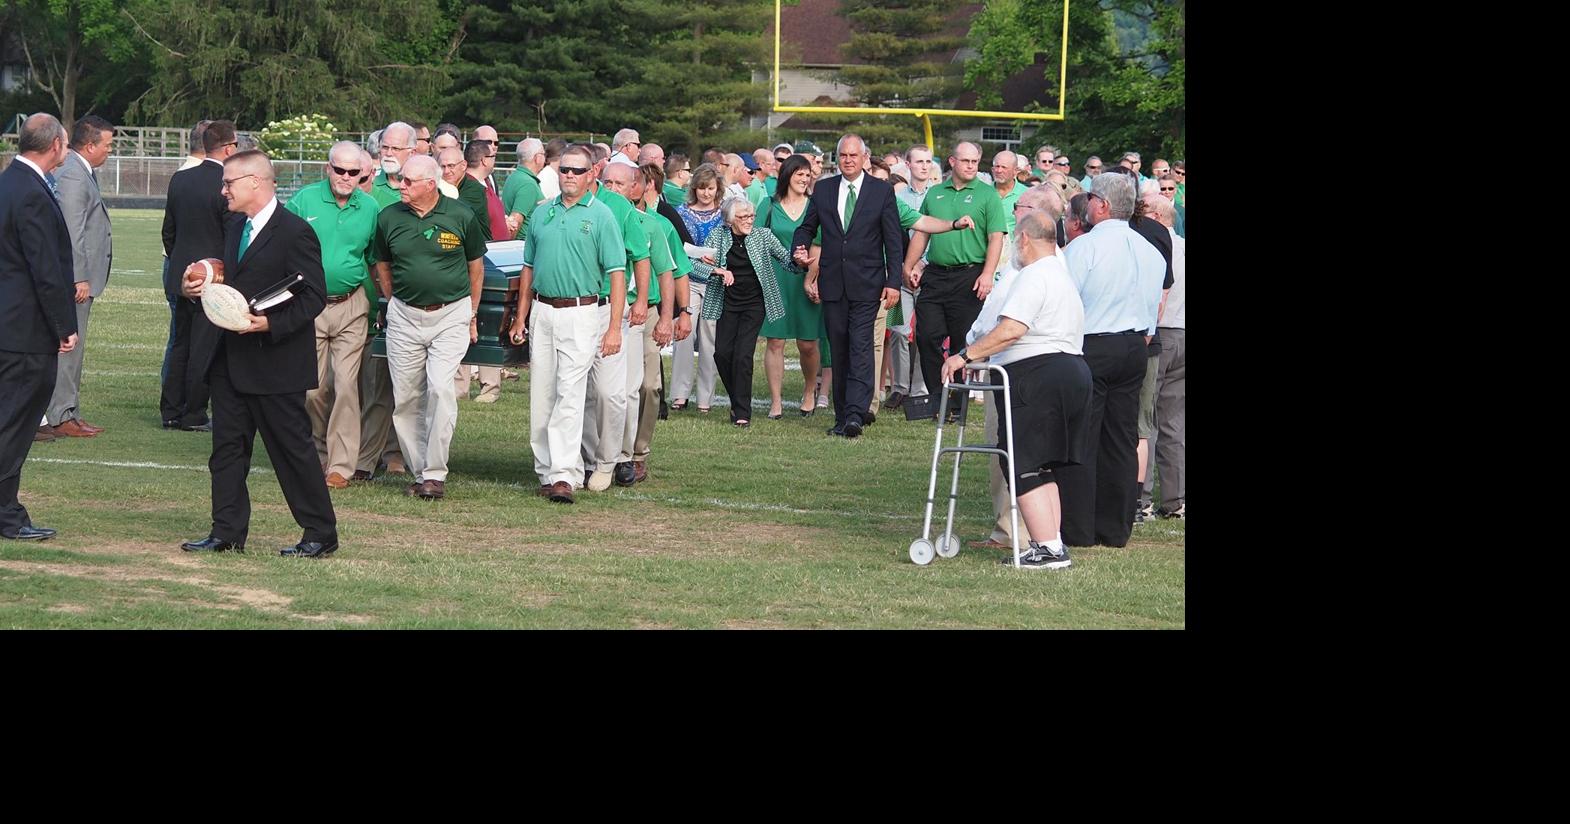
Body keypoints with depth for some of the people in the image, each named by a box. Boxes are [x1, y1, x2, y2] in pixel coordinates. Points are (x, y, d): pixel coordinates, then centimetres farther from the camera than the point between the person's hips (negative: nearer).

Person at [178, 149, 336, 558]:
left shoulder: (294, 232, -13)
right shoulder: (234, 227, 14)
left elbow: (313, 297, -15)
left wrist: (271, 324, -24)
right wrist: (196, 287, 4)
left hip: (274, 362, -8)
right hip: (229, 362, 8)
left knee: (293, 448, -1)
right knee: (227, 447, 8)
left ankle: (321, 534, 7)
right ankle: (227, 532, 14)